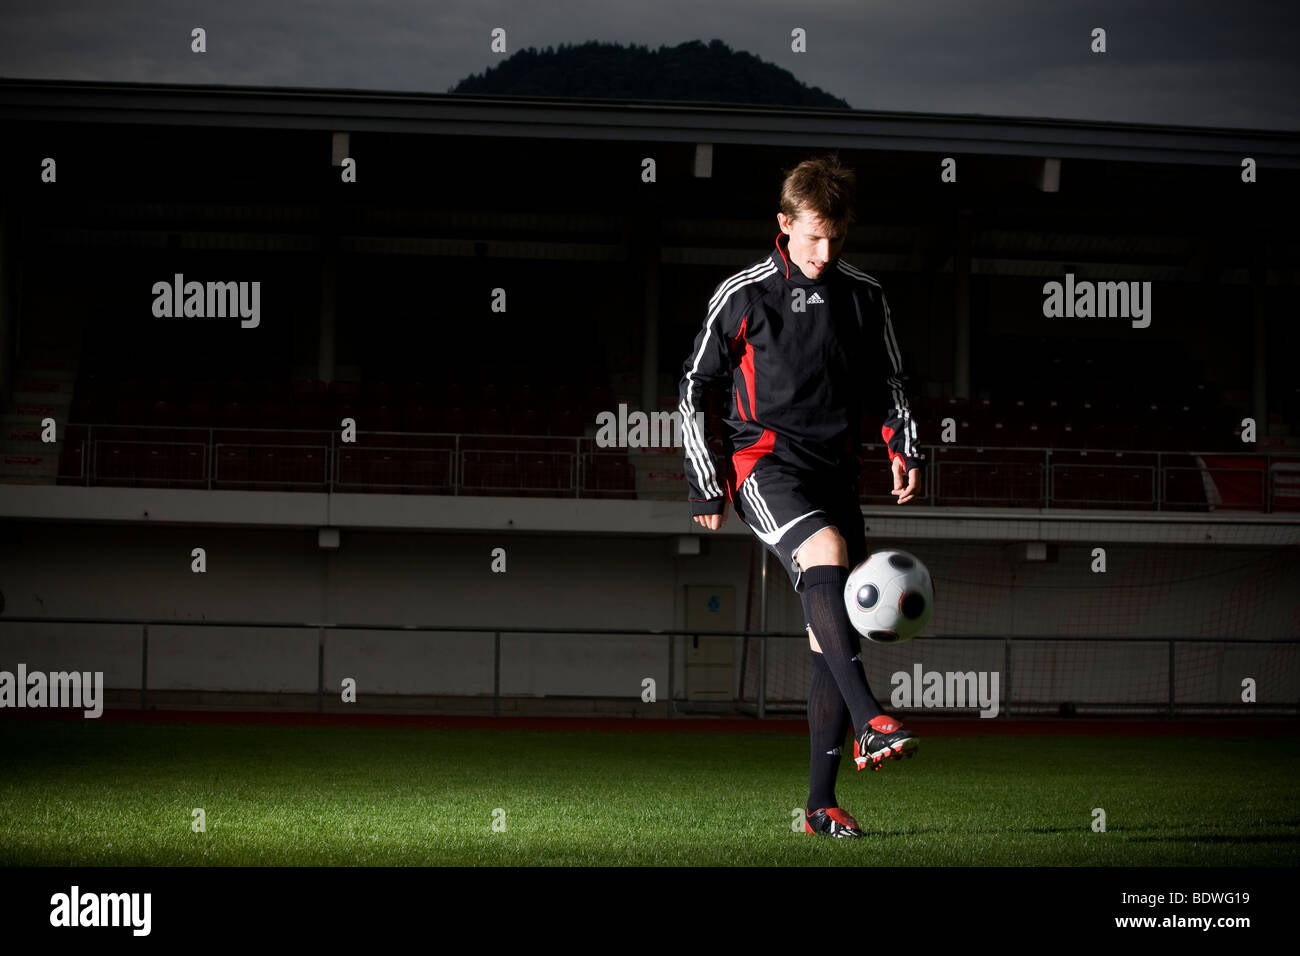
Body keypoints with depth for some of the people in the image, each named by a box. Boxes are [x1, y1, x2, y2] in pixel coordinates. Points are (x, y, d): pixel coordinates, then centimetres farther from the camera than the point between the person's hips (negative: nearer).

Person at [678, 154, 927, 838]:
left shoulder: (864, 298, 11)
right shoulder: (743, 296, 1)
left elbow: (889, 384, 23)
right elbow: (693, 388, 6)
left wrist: (904, 448, 6)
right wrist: (705, 484, 2)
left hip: (835, 469, 5)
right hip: (765, 460, -5)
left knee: (834, 636, -1)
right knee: (827, 554, -34)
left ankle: (820, 803, 3)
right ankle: (869, 724, -46)